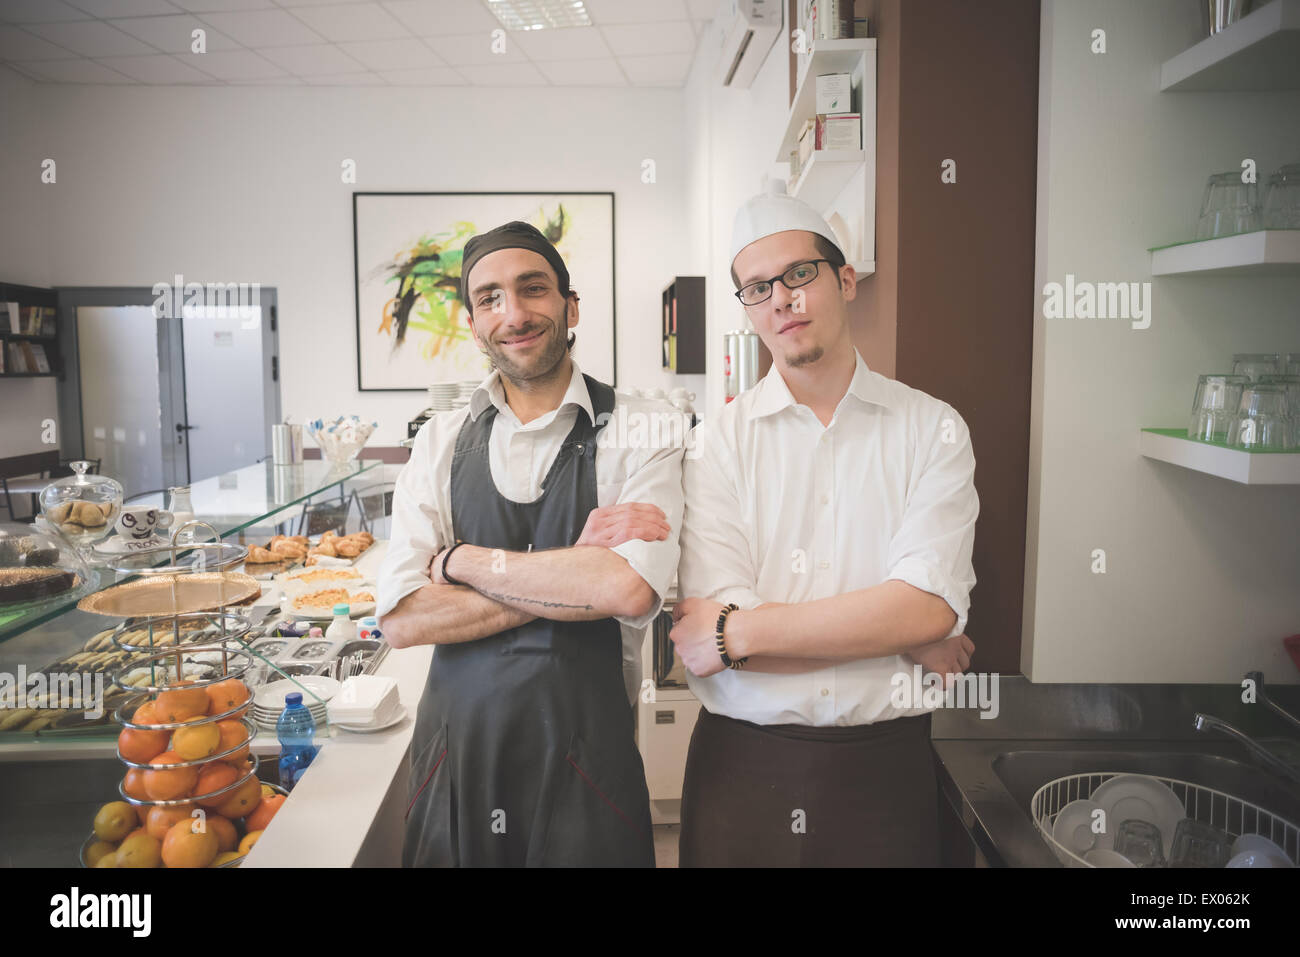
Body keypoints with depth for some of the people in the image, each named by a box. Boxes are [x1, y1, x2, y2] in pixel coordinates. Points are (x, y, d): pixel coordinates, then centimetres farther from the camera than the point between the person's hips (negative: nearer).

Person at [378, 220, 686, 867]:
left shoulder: (642, 430, -7)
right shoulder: (440, 441, 2)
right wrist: (575, 572, -15)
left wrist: (462, 560, -13)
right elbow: (401, 620, -8)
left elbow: (631, 589, -23)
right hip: (455, 745, 3)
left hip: (584, 753, -2)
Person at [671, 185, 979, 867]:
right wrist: (910, 642, -12)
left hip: (884, 763, 0)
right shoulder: (718, 440, -3)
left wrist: (738, 631, -16)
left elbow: (930, 605, -14)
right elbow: (714, 624, -14)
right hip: (743, 765, 0)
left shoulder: (932, 429, -2)